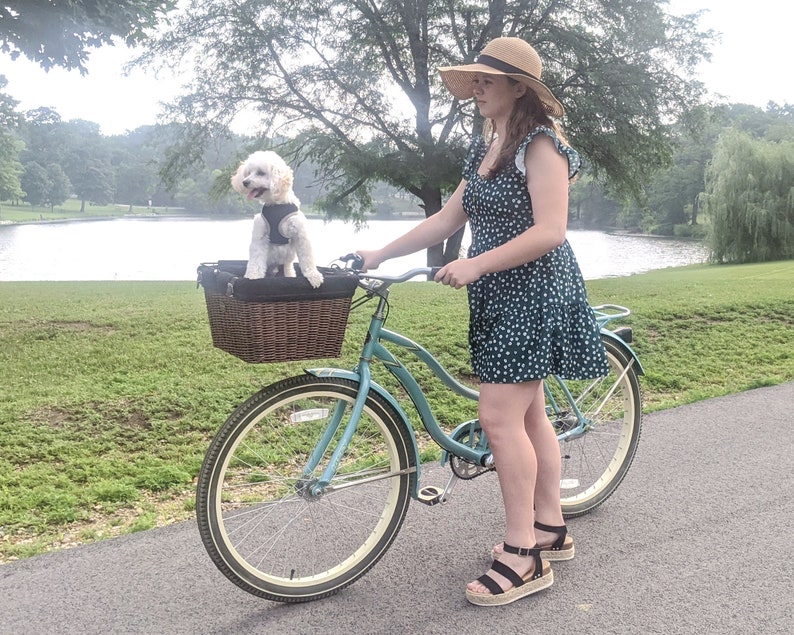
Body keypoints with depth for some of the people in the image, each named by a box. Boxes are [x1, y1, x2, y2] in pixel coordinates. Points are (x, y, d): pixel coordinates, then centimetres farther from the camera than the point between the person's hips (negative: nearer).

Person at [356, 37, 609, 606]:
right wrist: (380, 254, 11)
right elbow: (447, 220, 16)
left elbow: (550, 230, -21)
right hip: (500, 297, 9)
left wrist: (476, 265, -25)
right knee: (528, 412, 13)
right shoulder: (485, 149, 15)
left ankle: (523, 554, -2)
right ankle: (551, 528, 25)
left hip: (535, 292, -9)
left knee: (499, 415, -12)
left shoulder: (540, 143, -11)